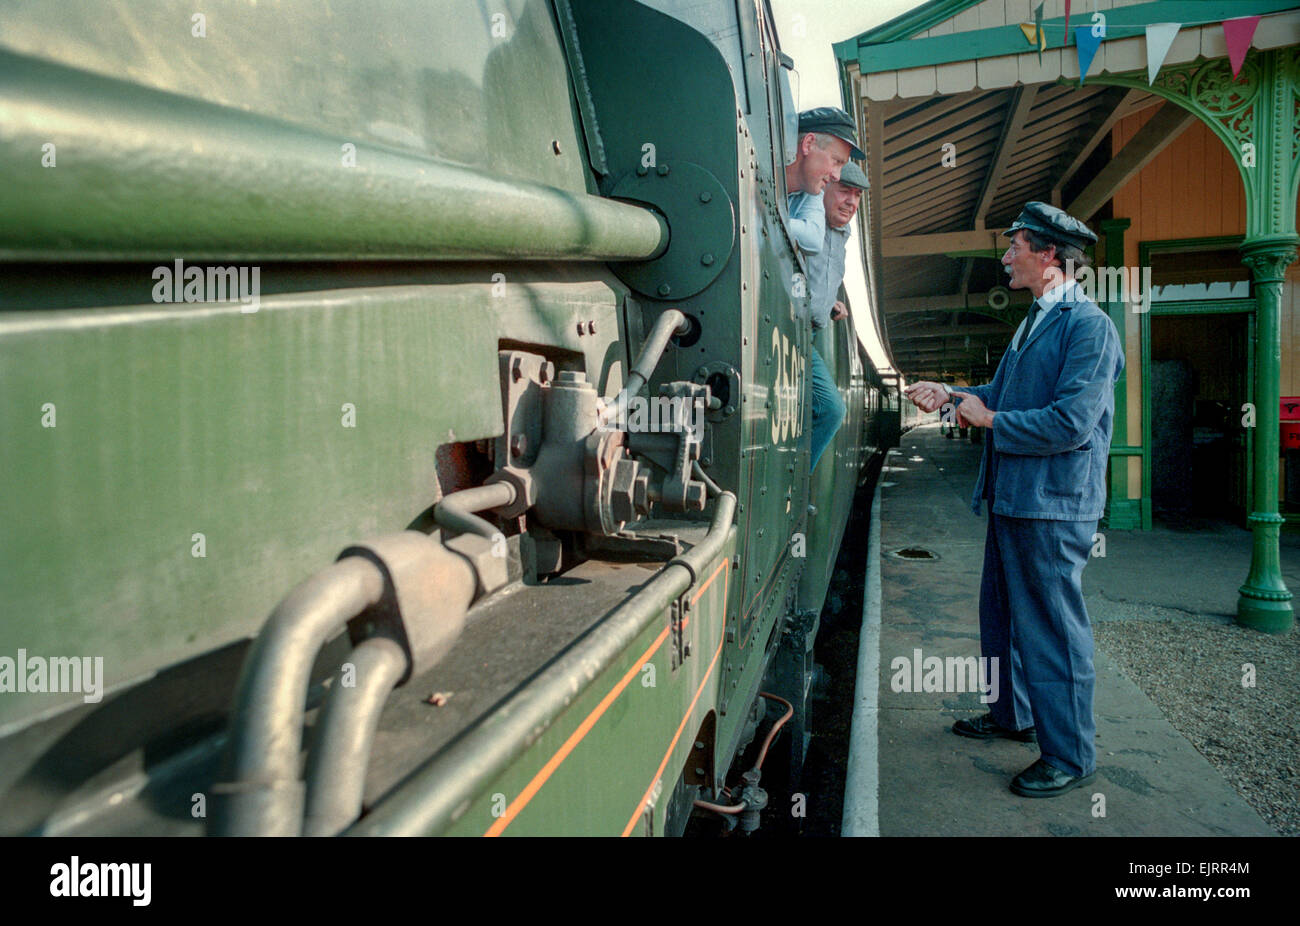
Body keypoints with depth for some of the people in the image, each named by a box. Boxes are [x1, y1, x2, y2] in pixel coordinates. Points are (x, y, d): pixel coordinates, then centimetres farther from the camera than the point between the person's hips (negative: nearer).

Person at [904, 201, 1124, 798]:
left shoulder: (1089, 325, -15)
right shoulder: (1034, 322, 15)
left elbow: (1071, 421, -23)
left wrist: (990, 420, -15)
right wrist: (951, 394, 11)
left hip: (1053, 507, -10)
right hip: (1012, 499, 10)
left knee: (1052, 628, 0)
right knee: (1002, 615, 21)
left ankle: (1069, 756, 16)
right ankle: (1012, 715, 39)